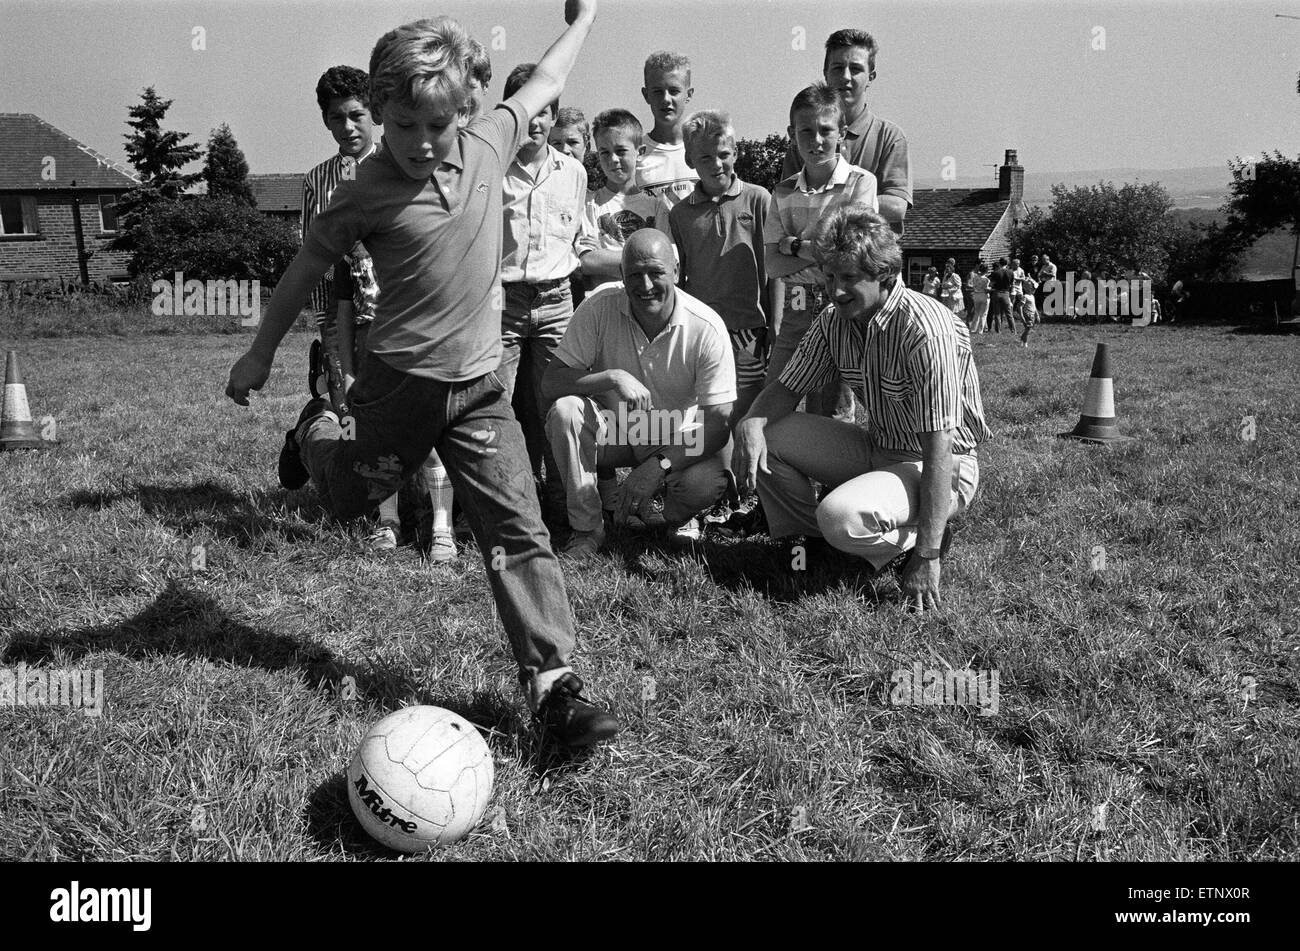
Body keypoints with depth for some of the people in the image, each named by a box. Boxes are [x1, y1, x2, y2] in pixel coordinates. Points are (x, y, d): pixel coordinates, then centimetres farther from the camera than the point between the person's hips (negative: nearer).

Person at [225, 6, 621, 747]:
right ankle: (317, 434, 54)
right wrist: (262, 353, 8)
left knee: (519, 532, -4)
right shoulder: (369, 193, -11)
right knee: (349, 498, 20)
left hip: (480, 386, 2)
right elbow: (309, 265, 1)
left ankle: (553, 680, 0)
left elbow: (546, 84, 15)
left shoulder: (487, 144, -2)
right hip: (400, 382, -2)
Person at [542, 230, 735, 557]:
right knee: (565, 411, -29)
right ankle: (587, 528, -11)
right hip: (612, 429, 2)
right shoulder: (600, 307, -17)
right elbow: (551, 383, -19)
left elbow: (719, 423, -20)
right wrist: (612, 377, -36)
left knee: (708, 482, -32)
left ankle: (676, 516, 7)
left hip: (676, 442, -1)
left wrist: (658, 466, -32)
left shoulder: (707, 328, -20)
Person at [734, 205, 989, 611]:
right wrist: (750, 423, -22)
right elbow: (785, 389, 4)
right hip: (877, 449, 7)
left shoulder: (926, 330, -27)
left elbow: (939, 451, -29)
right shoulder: (833, 321, -5)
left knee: (841, 516, -33)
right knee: (765, 437, -8)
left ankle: (922, 541, -2)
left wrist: (927, 559, -31)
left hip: (941, 468, -7)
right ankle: (812, 539, 12)